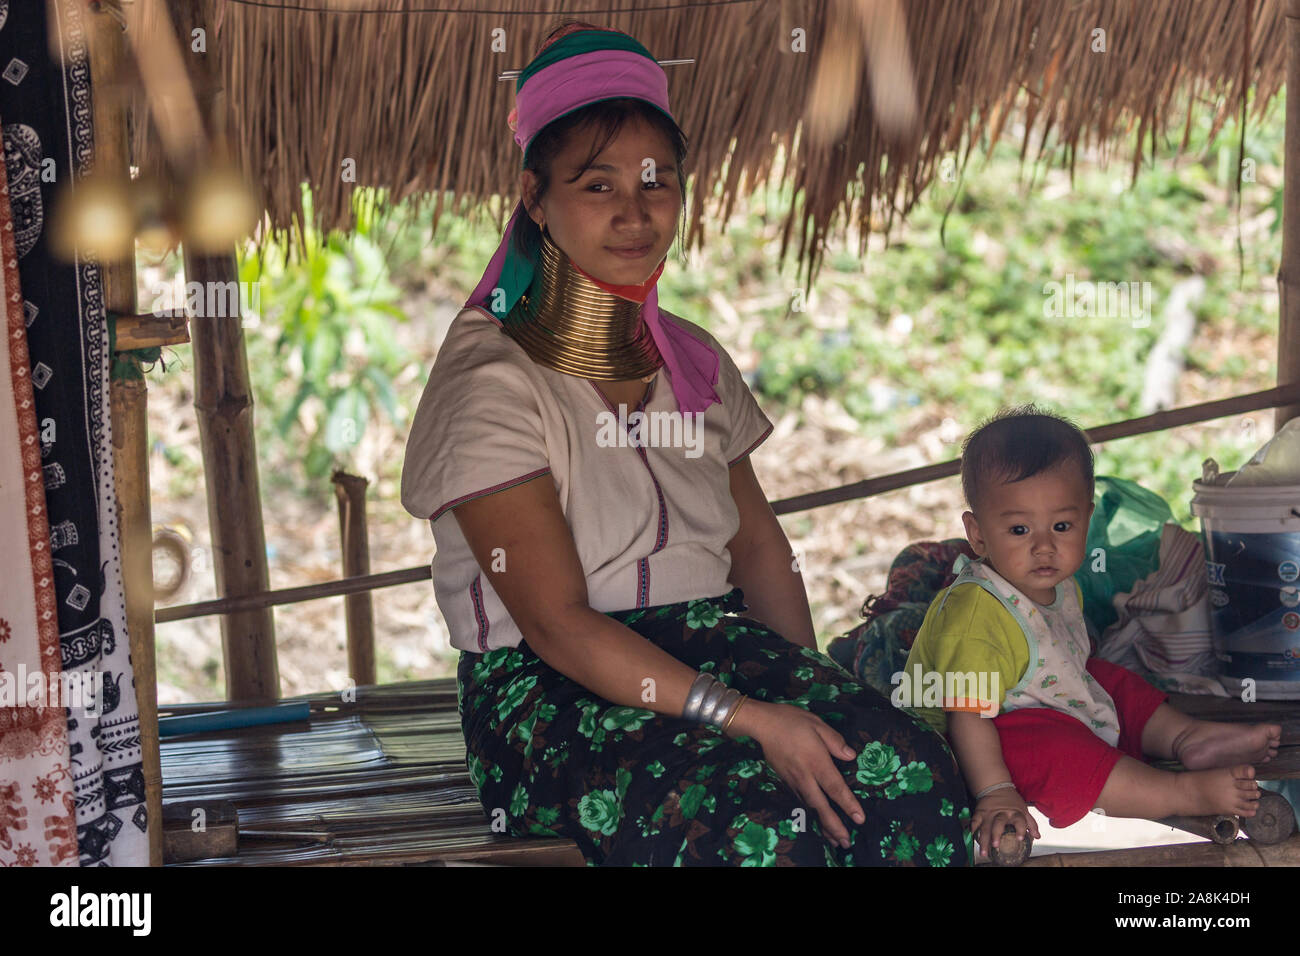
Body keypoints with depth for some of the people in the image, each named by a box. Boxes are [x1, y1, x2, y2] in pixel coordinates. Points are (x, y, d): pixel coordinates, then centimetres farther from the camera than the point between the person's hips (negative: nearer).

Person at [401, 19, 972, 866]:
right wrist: (748, 717, -24)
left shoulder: (695, 361, 13)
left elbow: (758, 543, 15)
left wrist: (813, 686, -5)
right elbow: (556, 623, -16)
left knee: (909, 768, -24)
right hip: (544, 693, -6)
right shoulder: (491, 381, -10)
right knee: (757, 820, -34)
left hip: (708, 644, 6)